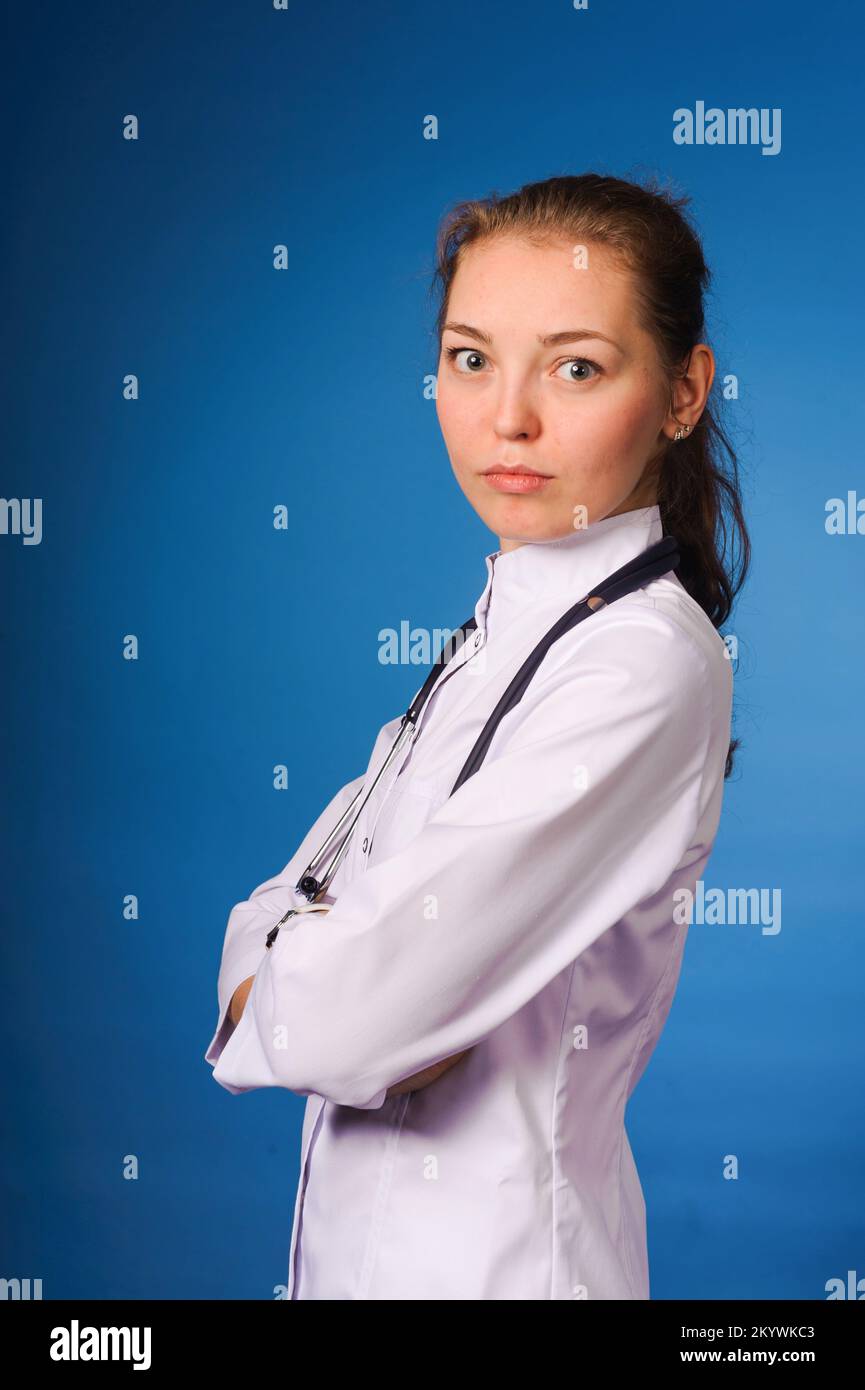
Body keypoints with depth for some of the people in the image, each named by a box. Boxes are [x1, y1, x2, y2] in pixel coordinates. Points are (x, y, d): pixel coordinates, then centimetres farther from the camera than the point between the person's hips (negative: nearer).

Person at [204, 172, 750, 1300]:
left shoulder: (647, 666, -23)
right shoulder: (502, 630, 4)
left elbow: (347, 1020, -28)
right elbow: (271, 918, 3)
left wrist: (264, 1004, -8)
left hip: (491, 1250, -7)